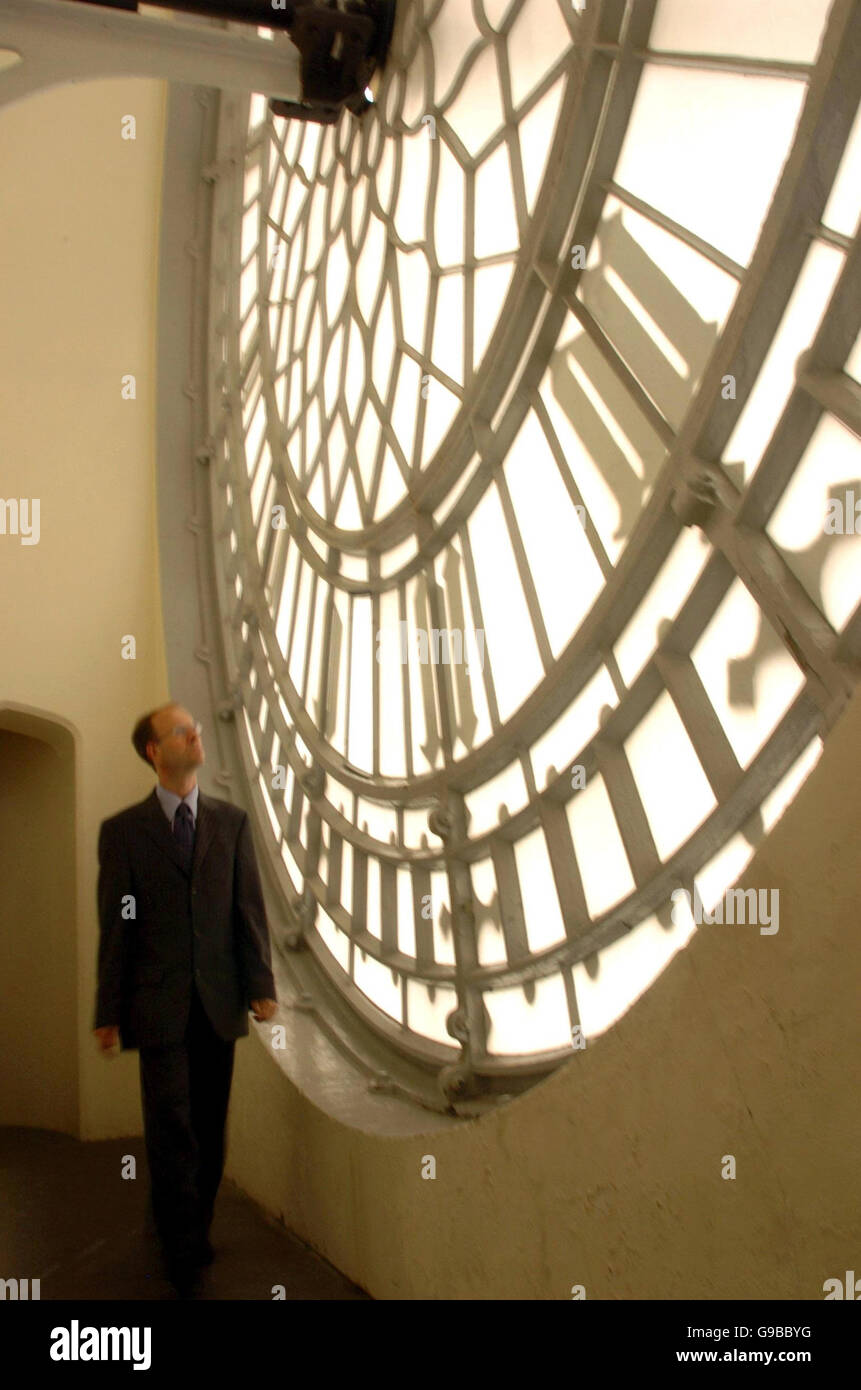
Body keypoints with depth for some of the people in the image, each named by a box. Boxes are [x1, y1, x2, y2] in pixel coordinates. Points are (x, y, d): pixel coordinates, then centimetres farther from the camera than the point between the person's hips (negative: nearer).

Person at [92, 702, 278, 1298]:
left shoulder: (232, 821, 7)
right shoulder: (122, 831, 0)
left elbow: (249, 907, 3)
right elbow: (115, 928, 0)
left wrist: (261, 985, -4)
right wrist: (108, 1012, -1)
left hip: (219, 1001, 3)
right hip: (159, 1004, -2)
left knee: (210, 1130, 11)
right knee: (172, 1129, -1)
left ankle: (197, 1231, 29)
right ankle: (182, 1249, 15)